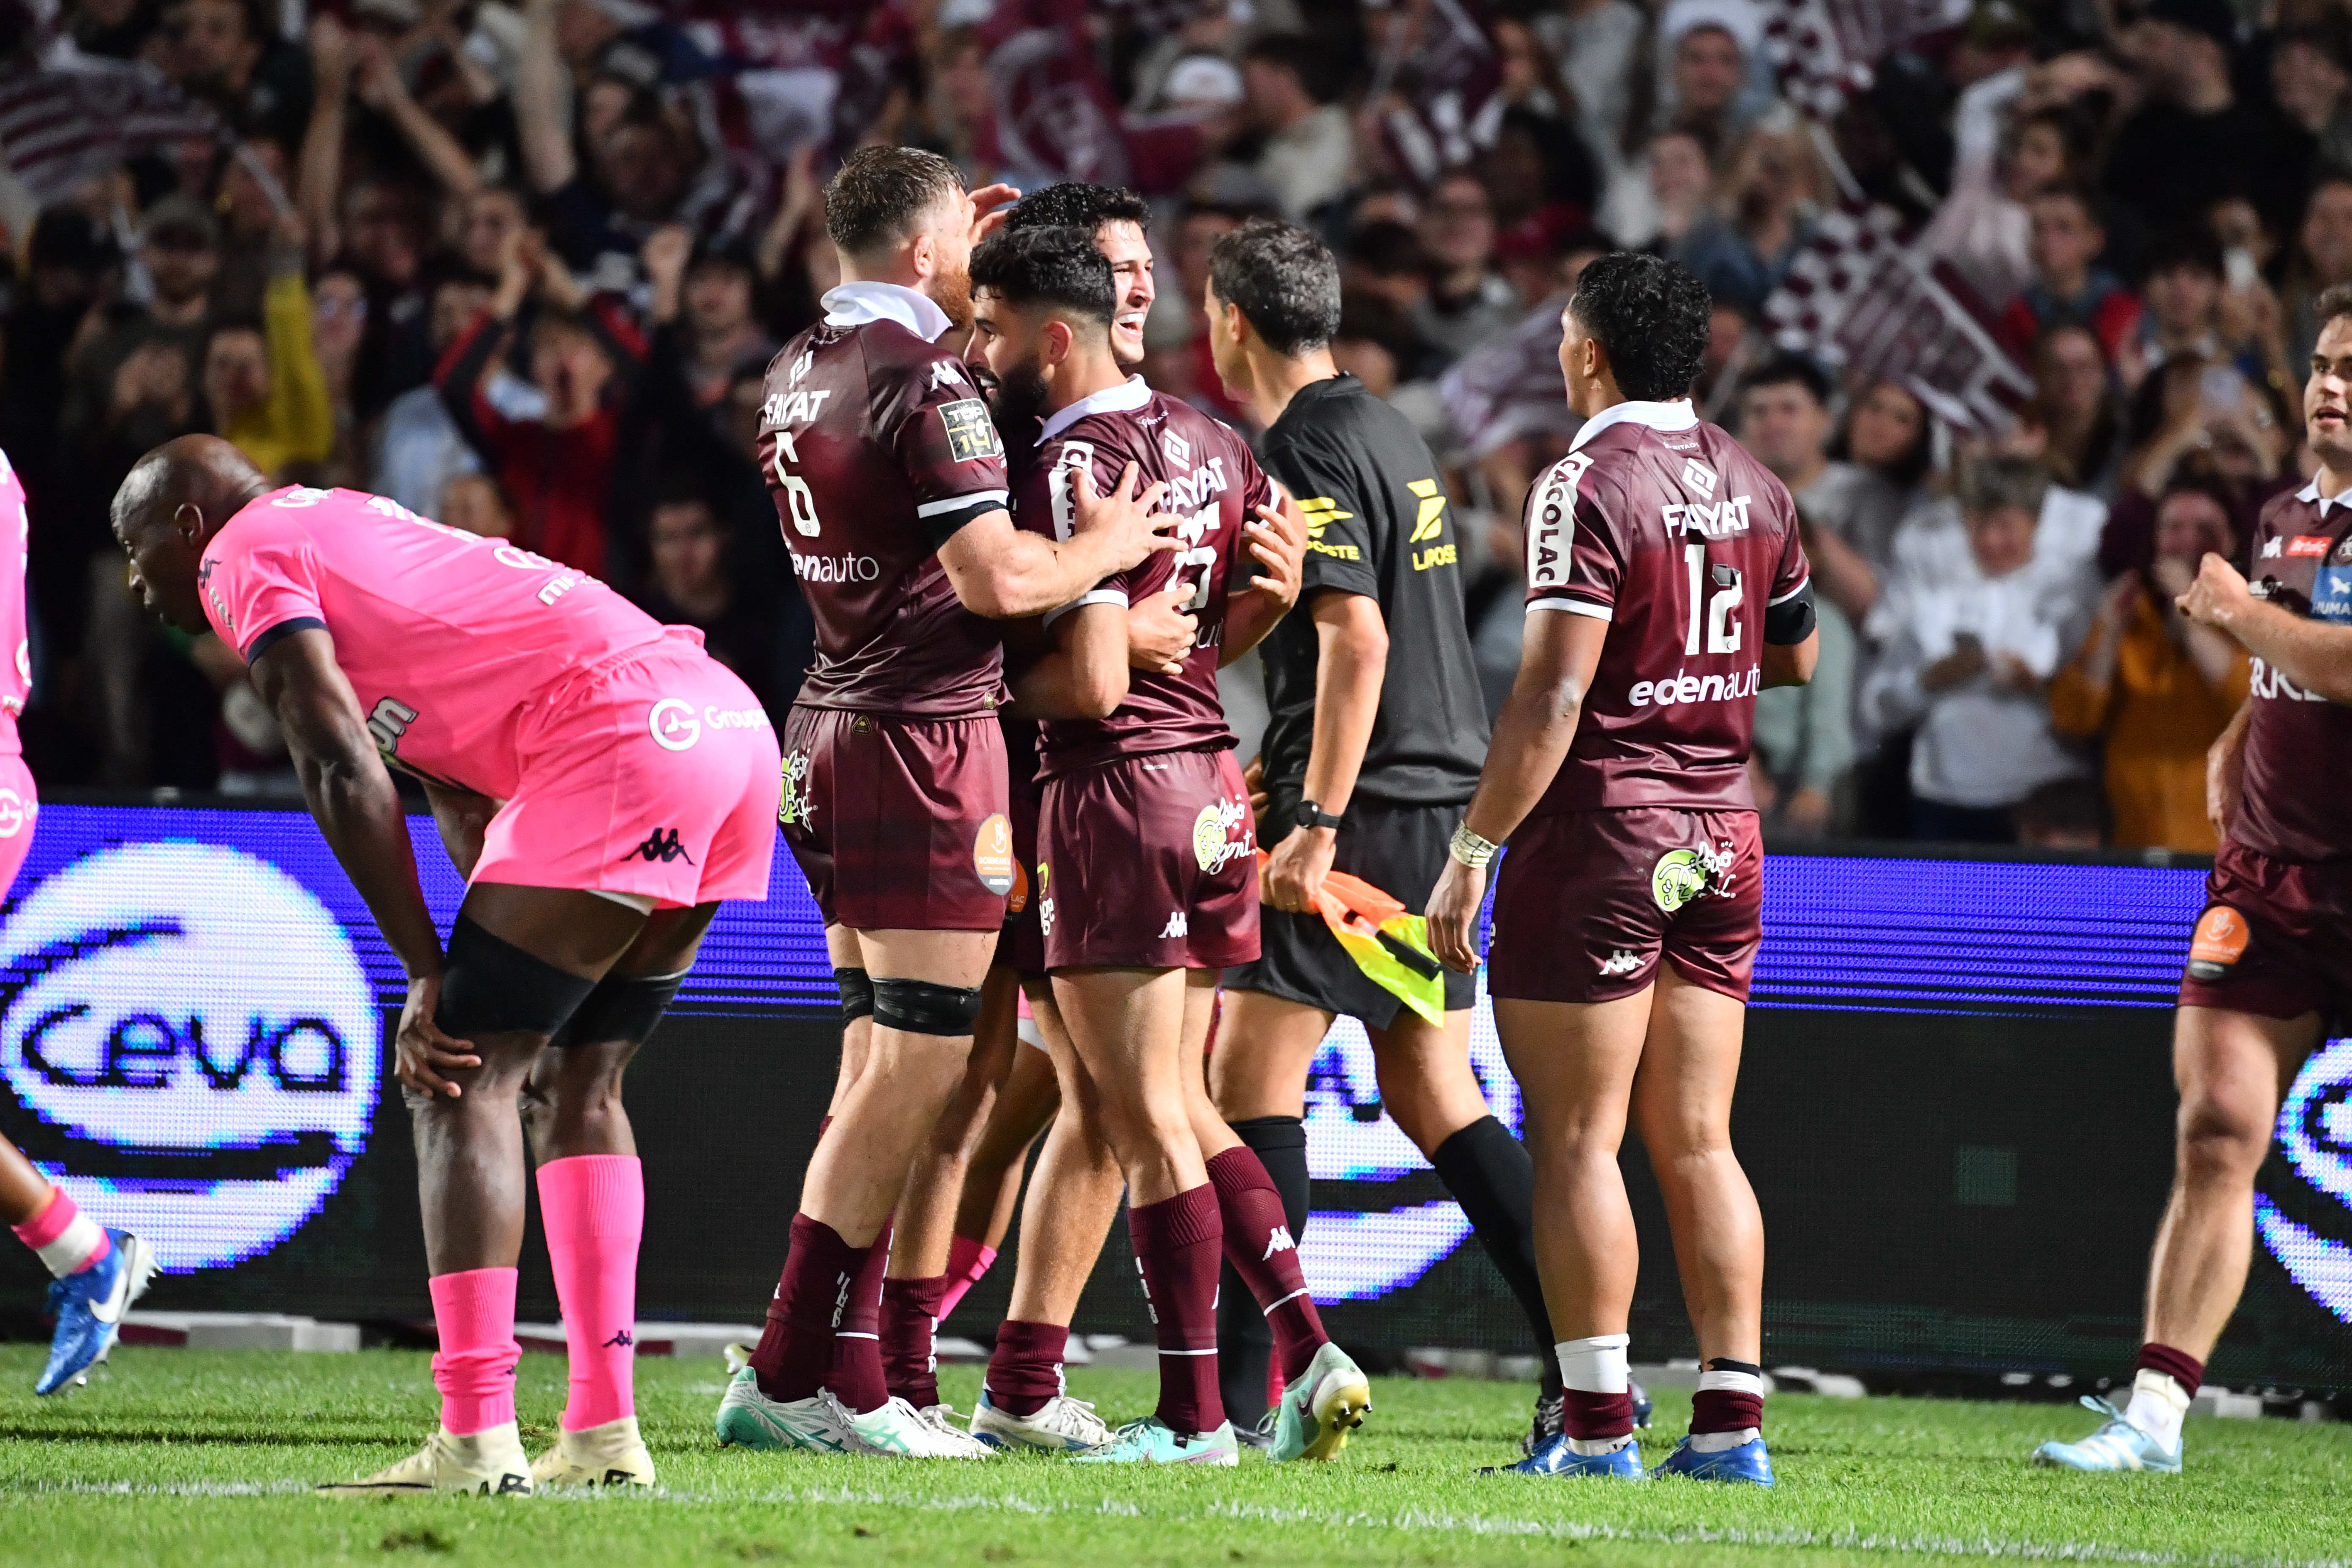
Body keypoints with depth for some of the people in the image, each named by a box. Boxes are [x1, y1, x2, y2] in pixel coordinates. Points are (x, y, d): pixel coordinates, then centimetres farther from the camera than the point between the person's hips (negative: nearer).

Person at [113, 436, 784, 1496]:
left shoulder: (245, 555, 5)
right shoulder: (354, 530, 33)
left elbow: (344, 774, -6)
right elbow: (465, 805, 30)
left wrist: (426, 976, -3)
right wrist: (492, 979, 24)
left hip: (619, 744, -9)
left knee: (460, 1079, -5)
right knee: (574, 1083, 19)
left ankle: (475, 1443, -12)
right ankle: (604, 1432, 16)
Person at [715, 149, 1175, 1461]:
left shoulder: (803, 368, 13)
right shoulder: (928, 382, -14)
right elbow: (995, 576, -23)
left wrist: (966, 257, 28)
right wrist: (1101, 549, -4)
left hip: (834, 732, 9)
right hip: (927, 739, -9)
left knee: (881, 1062, 9)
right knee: (917, 1069, -7)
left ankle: (850, 1374, 6)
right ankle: (795, 1377, -10)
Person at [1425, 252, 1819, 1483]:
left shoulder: (1590, 483, -13)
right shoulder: (1753, 485, 9)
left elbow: (1551, 696, -19)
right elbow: (1794, 656, 23)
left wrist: (1473, 851, -16)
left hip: (1603, 824, -7)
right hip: (1723, 830, 7)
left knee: (1575, 1141, -2)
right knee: (1696, 1142, 9)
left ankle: (1598, 1427, -4)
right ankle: (1731, 1417, 6)